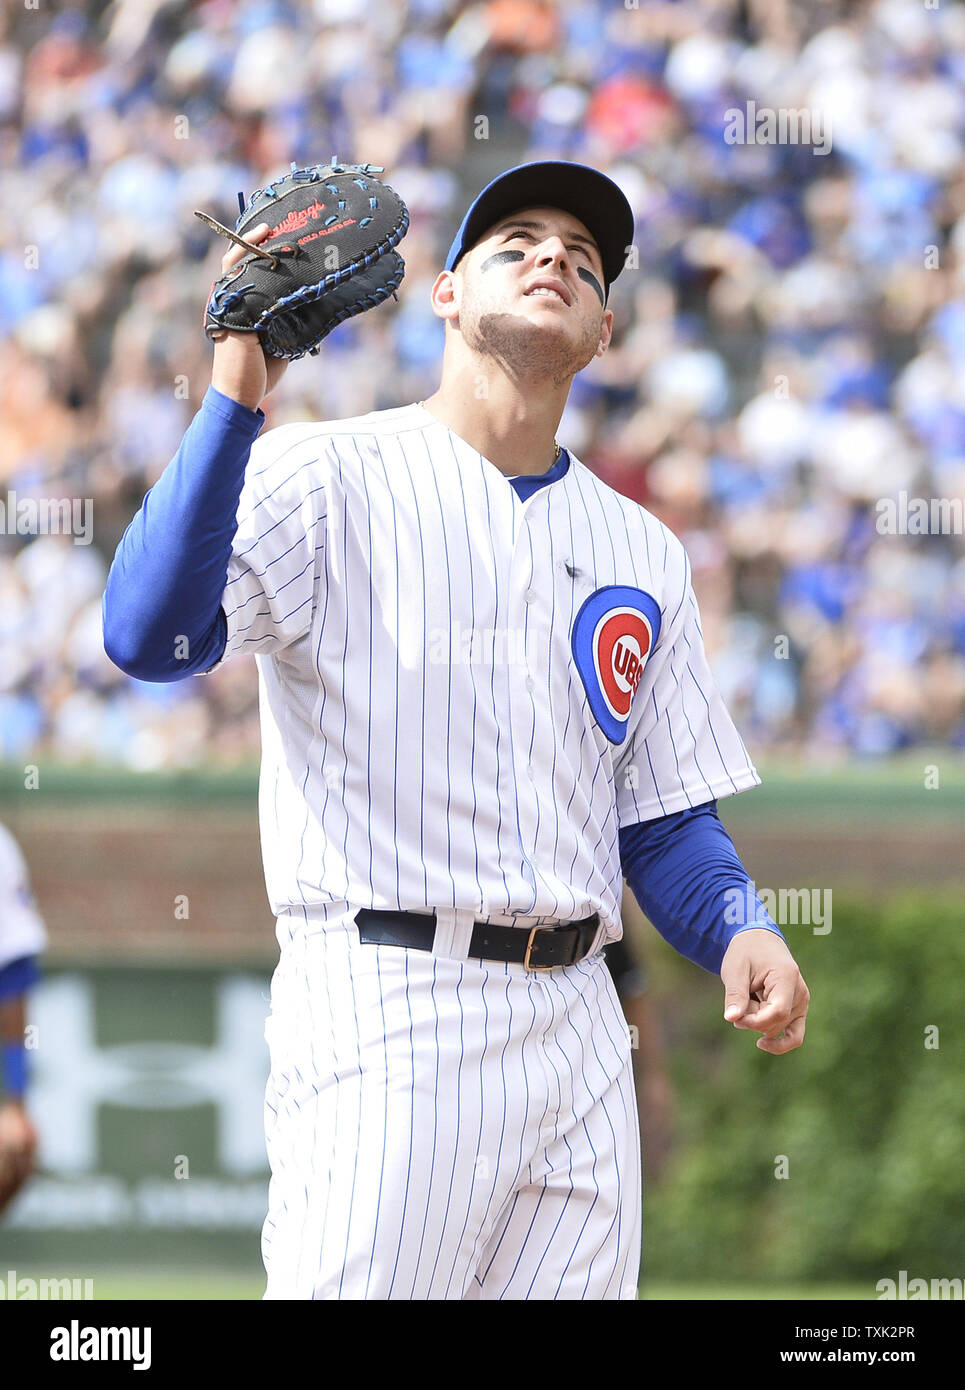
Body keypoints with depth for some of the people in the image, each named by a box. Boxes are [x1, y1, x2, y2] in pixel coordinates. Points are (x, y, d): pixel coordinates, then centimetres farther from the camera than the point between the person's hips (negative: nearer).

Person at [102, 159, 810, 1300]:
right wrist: (235, 398, -26)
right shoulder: (325, 477, 0)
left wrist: (739, 935, -3)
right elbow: (152, 638, -17)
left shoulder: (641, 551, 18)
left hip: (578, 1028, 6)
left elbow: (665, 815, 18)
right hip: (386, 1021, -6)